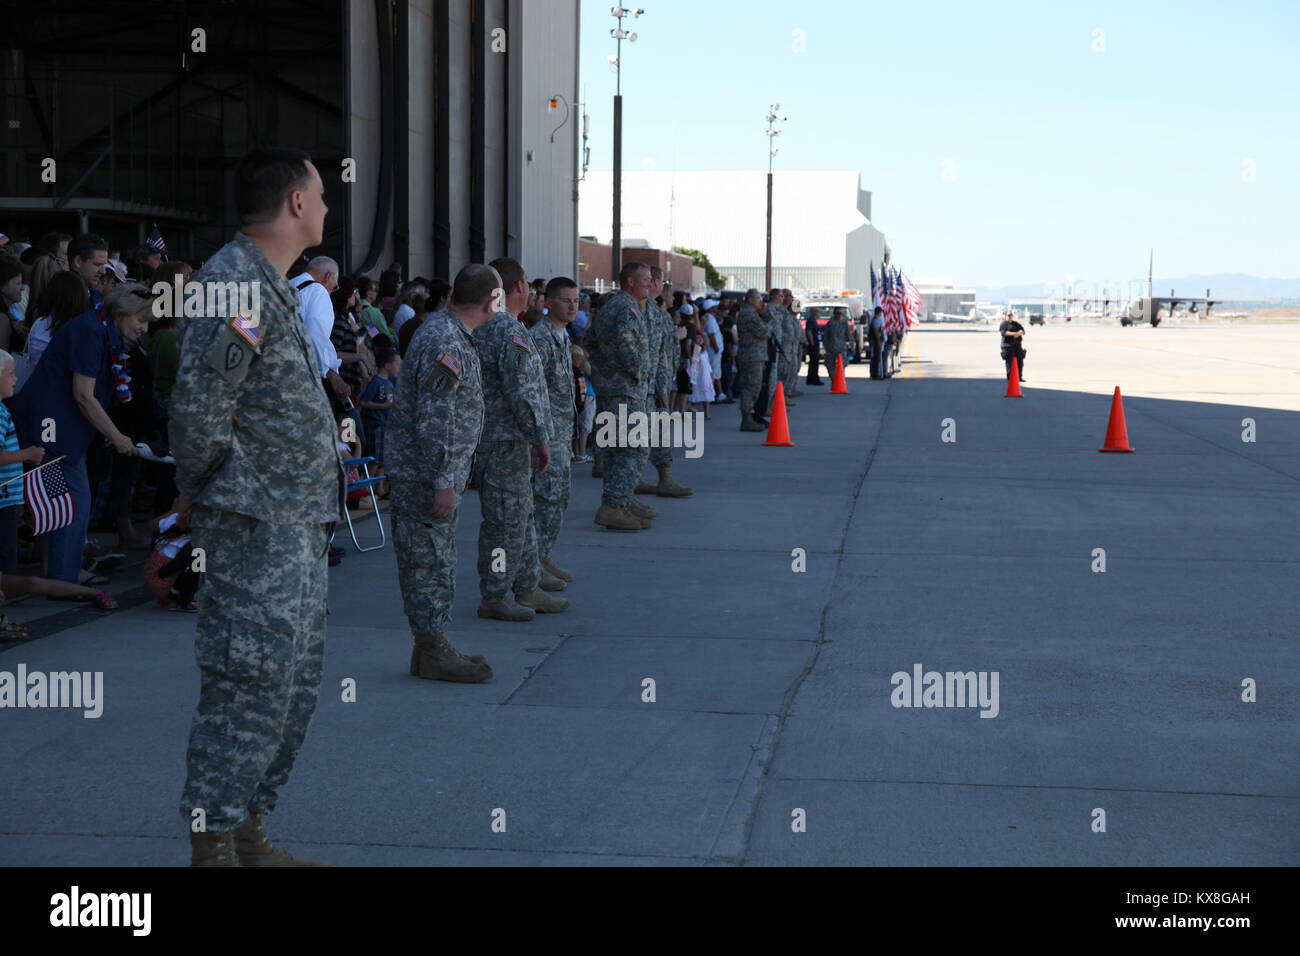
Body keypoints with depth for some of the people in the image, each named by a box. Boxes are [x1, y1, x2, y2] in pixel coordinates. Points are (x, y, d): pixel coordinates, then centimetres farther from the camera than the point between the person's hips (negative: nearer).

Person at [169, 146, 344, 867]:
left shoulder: (273, 287, 18)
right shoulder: (233, 284, -17)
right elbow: (198, 408, -21)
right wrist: (197, 491, -7)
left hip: (299, 524, 11)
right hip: (256, 522, -11)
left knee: (296, 685, 14)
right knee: (253, 686, -9)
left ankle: (248, 835, 22)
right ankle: (212, 846, -2)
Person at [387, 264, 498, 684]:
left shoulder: (445, 332, 13)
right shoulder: (447, 344, -21)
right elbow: (434, 420, -25)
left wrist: (449, 478, 25)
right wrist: (444, 483, -23)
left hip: (432, 472, 11)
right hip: (426, 474, -11)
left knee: (436, 561, 14)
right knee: (430, 562, -4)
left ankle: (432, 648, 21)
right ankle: (434, 652, 3)